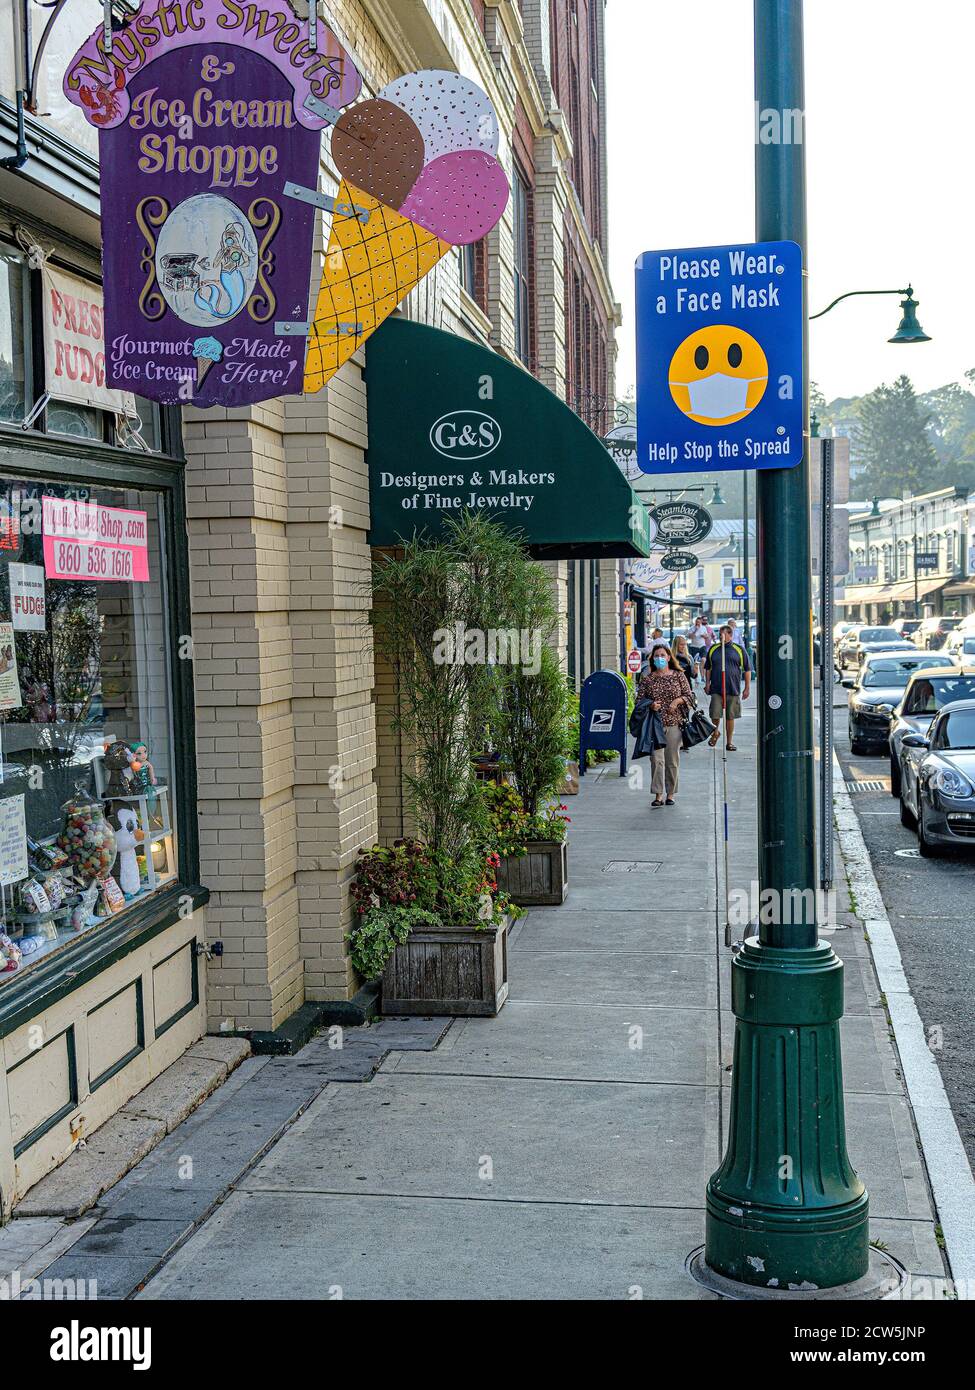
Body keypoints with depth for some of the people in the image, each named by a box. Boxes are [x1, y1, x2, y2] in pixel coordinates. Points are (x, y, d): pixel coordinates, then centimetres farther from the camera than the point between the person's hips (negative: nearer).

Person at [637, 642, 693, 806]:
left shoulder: (679, 676, 5)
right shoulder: (647, 678, 5)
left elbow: (689, 696, 6)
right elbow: (639, 699, 5)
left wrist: (678, 700, -12)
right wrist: (650, 705, -13)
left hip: (674, 724, 1)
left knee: (672, 760, 5)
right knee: (656, 759, -7)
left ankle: (670, 794, 16)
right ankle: (658, 795, -3)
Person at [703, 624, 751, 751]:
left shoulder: (739, 650, 3)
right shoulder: (713, 649, 7)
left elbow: (747, 670, 7)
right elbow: (708, 668, 15)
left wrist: (747, 687, 3)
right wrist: (707, 683, 5)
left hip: (733, 689, 0)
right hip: (716, 688, 0)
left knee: (730, 717, 5)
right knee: (715, 715, -6)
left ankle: (729, 742, 17)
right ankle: (715, 733, 23)